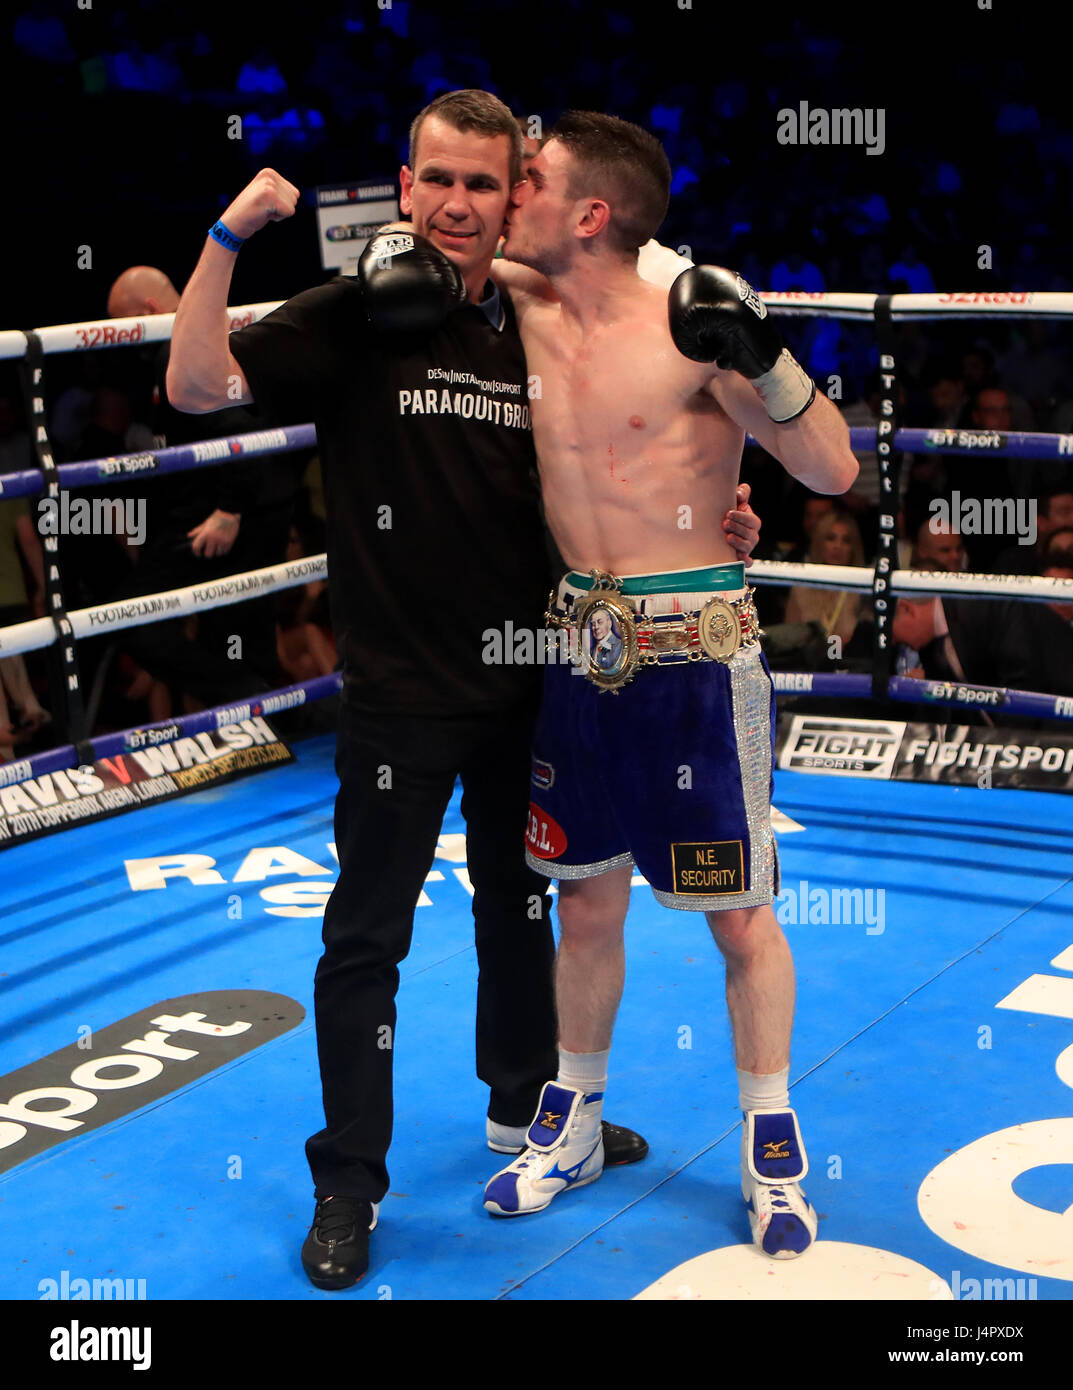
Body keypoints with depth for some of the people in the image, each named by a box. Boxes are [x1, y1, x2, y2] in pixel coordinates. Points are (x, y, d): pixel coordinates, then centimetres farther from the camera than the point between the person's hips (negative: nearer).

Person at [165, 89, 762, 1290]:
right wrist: (228, 239, -28)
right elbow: (199, 386, -20)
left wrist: (705, 525, 0)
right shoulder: (356, 317, -9)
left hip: (518, 682, 5)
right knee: (367, 937, 2)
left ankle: (525, 1106, 42)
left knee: (520, 906, 21)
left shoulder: (534, 334, 4)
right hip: (399, 694, -5)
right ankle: (348, 1184, 16)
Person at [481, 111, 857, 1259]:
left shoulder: (689, 327, -13)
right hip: (580, 646, 5)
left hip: (695, 655, -5)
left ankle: (772, 1147, 23)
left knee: (738, 915, 5)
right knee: (586, 906, 16)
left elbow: (833, 471, -14)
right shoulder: (530, 311, 4)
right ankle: (573, 1127, 33)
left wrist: (759, 354, -28)